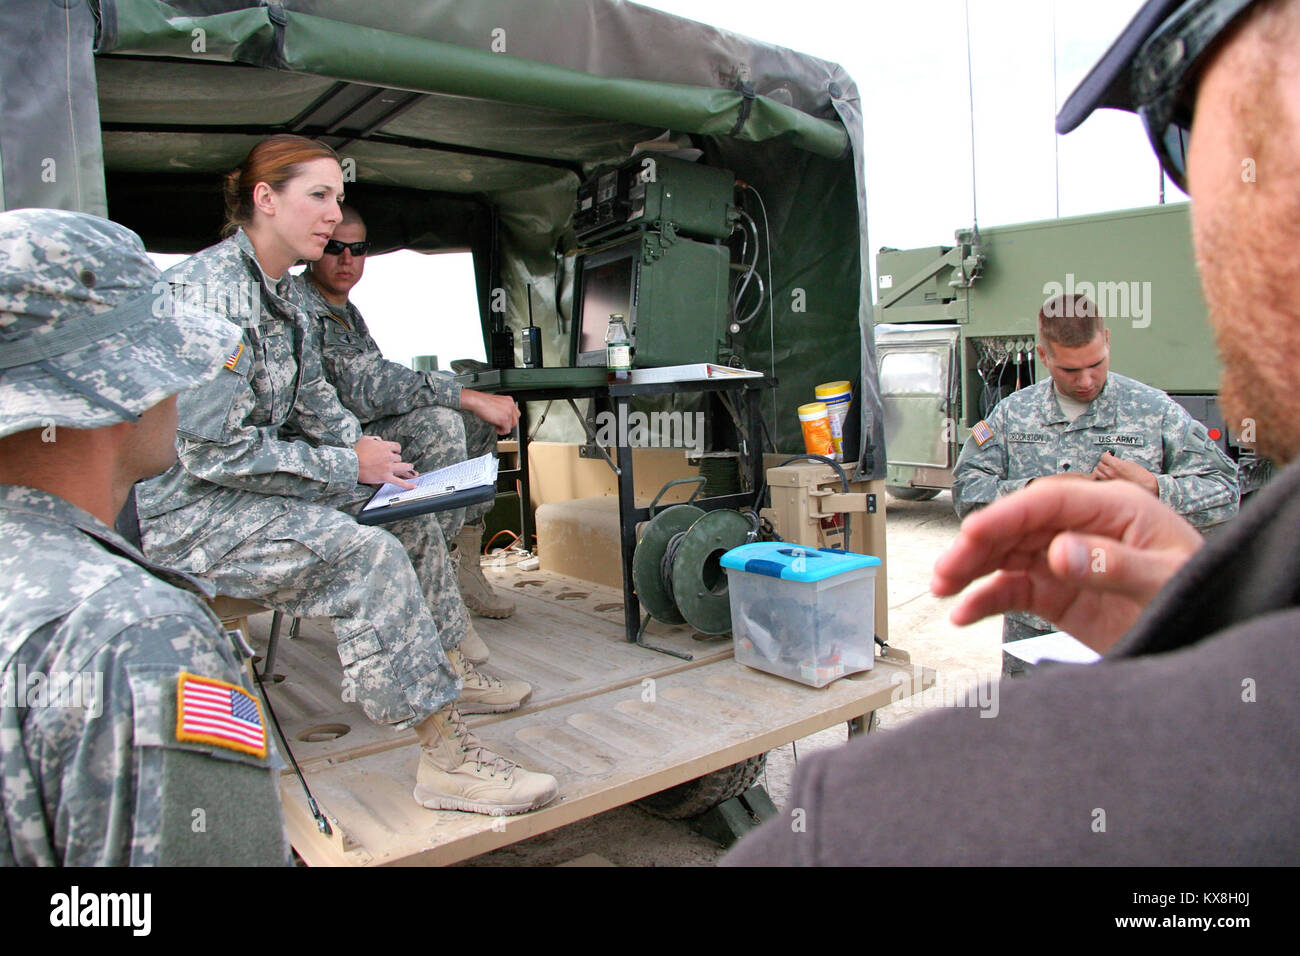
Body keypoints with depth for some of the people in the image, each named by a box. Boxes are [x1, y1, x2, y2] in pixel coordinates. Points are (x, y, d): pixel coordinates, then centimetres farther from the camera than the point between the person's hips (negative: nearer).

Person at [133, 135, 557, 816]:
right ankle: (444, 754, -22)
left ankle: (447, 668, 21)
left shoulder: (284, 293, 9)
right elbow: (213, 450, -26)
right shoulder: (208, 292, -22)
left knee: (407, 511, 9)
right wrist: (349, 467, -20)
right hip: (181, 510, -10)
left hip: (246, 484, 10)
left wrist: (361, 445, -2)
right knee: (366, 554, -28)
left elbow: (312, 401, 18)